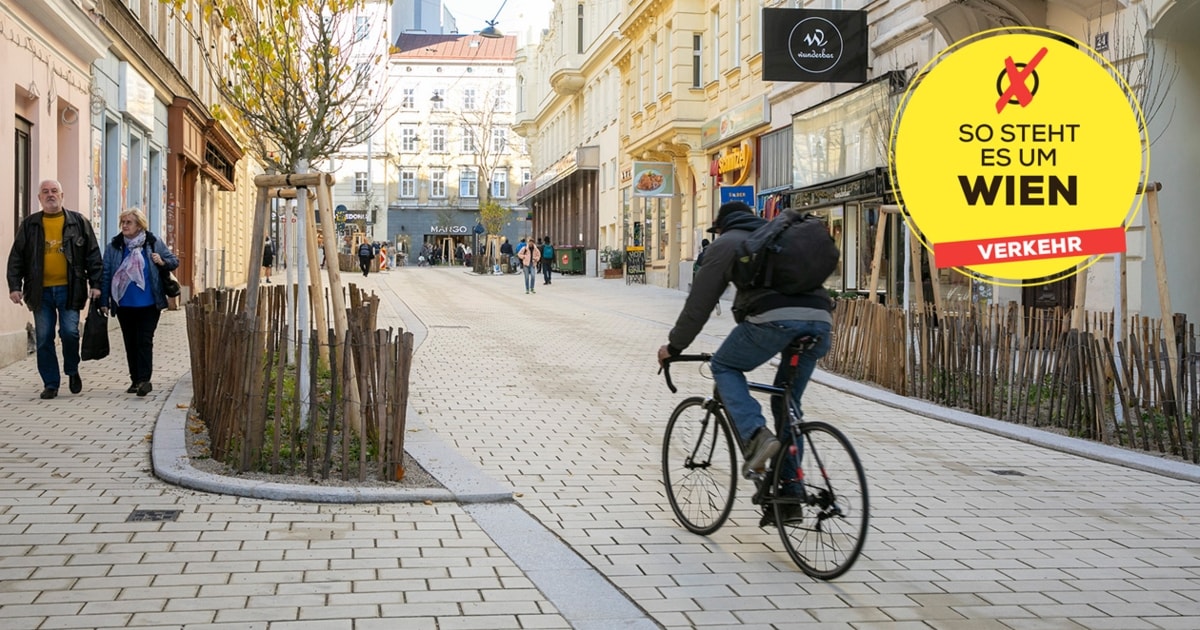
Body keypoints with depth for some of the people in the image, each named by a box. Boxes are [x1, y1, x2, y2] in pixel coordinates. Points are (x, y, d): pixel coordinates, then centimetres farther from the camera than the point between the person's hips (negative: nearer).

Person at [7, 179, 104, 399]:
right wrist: (14, 286, -2)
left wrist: (96, 284, -3)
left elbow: (93, 255, 5)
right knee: (43, 338, 3)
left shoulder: (78, 222, 5)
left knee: (70, 332, -9)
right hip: (41, 291, 2)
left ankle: (72, 371, 18)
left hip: (69, 289, -2)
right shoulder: (29, 225, 8)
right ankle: (50, 384, 12)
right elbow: (16, 257, 8)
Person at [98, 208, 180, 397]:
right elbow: (106, 274, 4)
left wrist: (162, 262, -14)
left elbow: (174, 261, 9)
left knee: (144, 341, -8)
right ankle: (135, 380, 18)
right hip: (124, 305, 3)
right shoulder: (114, 246, 3)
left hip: (148, 304, -3)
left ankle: (144, 380, -10)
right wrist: (104, 301, 1)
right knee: (130, 343, 9)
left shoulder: (154, 243, -1)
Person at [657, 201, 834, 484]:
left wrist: (674, 346, 25)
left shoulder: (726, 243, 19)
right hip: (820, 320, 6)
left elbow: (699, 301, 16)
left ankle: (755, 436, -6)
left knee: (724, 367, 16)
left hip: (774, 319, -6)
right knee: (787, 402, 20)